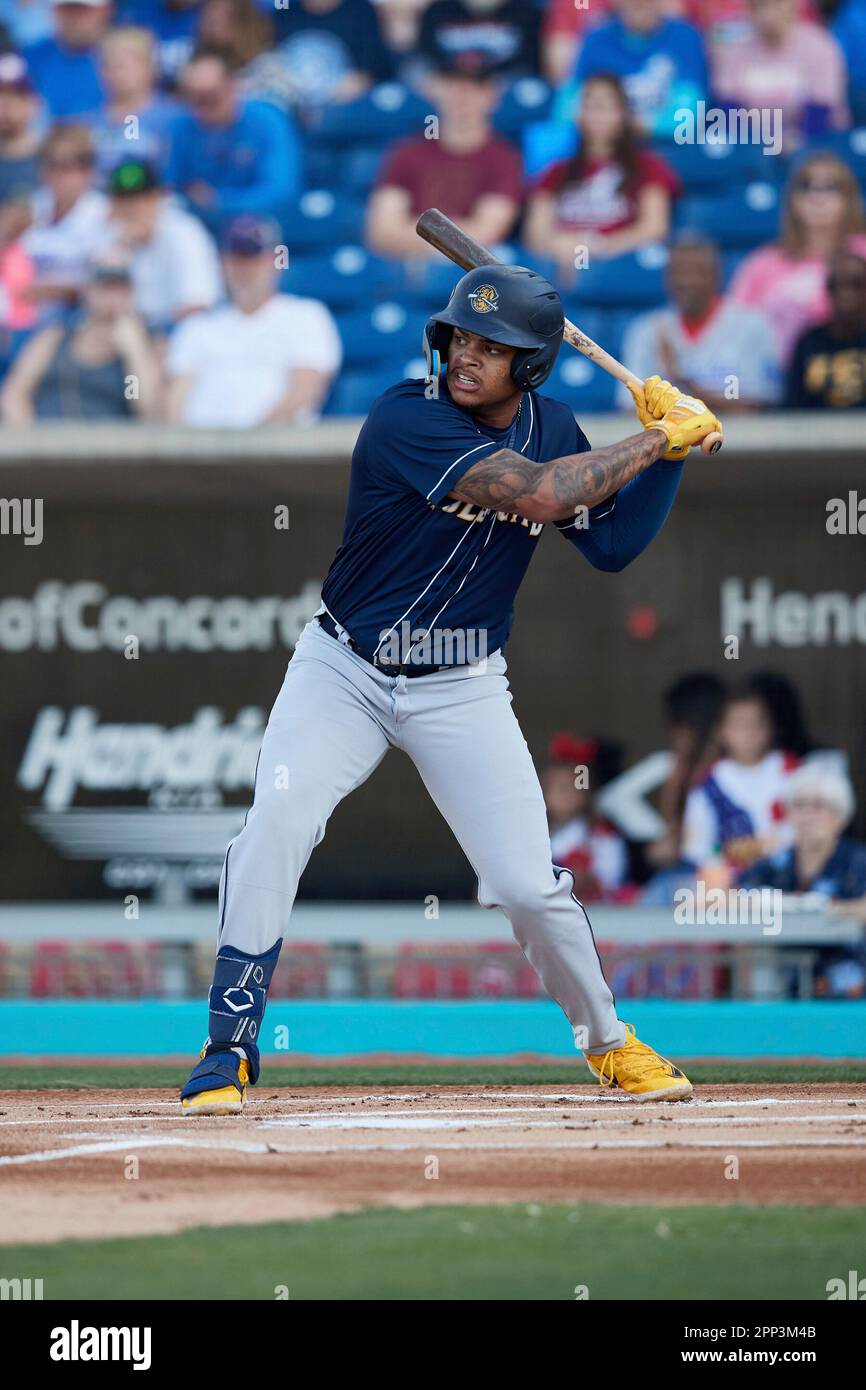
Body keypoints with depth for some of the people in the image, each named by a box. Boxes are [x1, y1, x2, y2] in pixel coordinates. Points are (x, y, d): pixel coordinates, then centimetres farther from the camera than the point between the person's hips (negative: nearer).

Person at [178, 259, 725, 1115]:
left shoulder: (551, 428, -1)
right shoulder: (408, 418, -22)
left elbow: (611, 545, 6)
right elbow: (537, 495, -30)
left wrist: (673, 448, -6)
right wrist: (659, 437, -21)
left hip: (462, 691, 3)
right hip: (344, 672, -3)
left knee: (530, 884, -3)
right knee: (276, 819, -24)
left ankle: (608, 1042, 22)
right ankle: (229, 1046, -13)